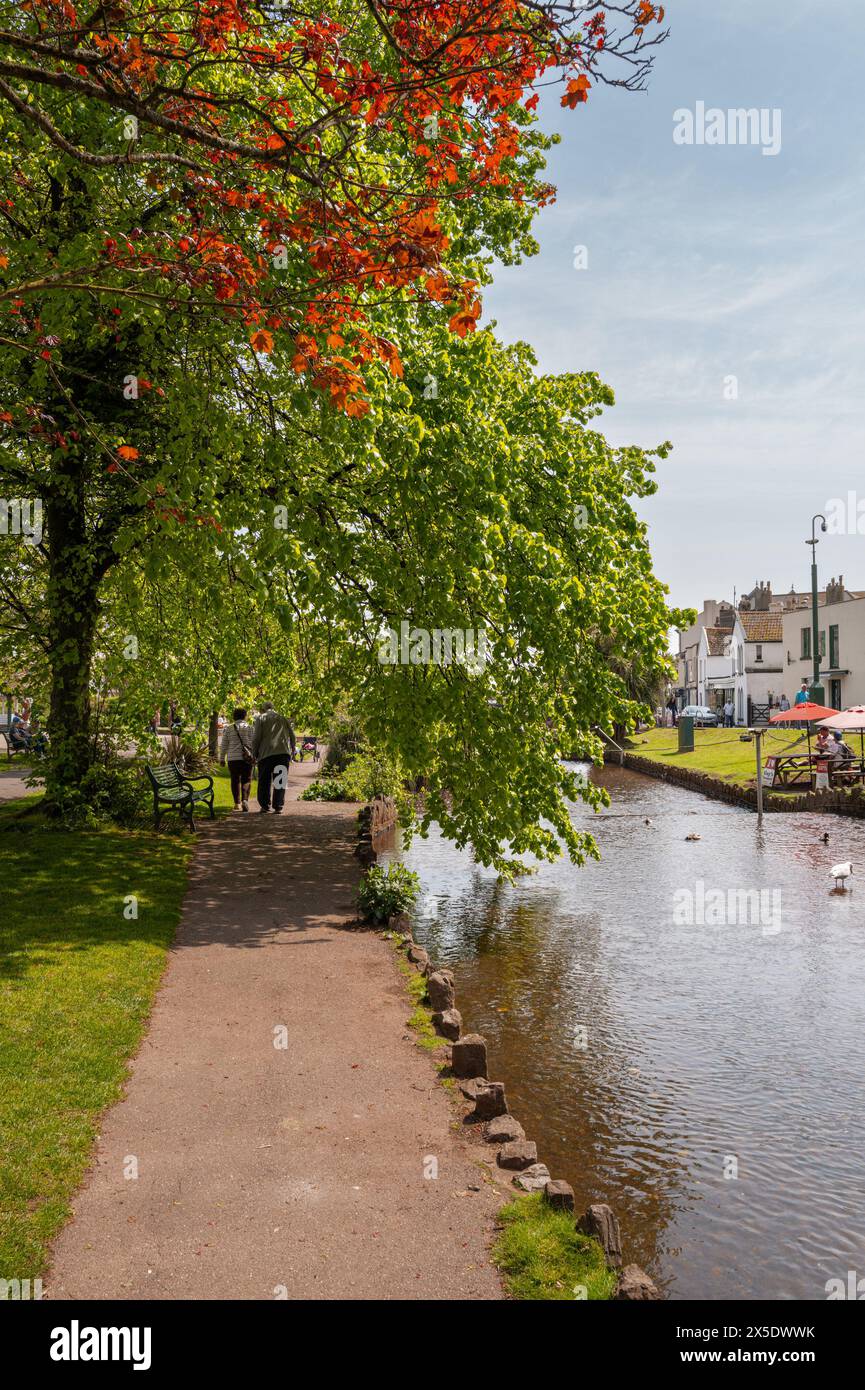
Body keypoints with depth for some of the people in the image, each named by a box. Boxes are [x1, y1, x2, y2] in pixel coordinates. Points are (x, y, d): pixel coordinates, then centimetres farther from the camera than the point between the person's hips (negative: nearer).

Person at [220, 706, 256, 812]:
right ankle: (245, 800, -15)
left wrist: (222, 759, 13)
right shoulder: (251, 728, 5)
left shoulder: (229, 729, 6)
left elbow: (223, 745, 7)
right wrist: (255, 758, 9)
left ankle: (237, 803, 9)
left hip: (232, 758, 1)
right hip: (247, 758, -1)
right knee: (246, 780, 4)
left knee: (235, 780, 9)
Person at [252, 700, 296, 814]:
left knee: (264, 781, 9)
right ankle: (278, 807, -2)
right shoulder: (283, 719, 17)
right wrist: (293, 752, 23)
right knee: (280, 781, 3)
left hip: (266, 753, -2)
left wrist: (254, 753, 6)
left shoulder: (261, 718, 6)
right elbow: (292, 737, 15)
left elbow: (256, 738, -2)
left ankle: (264, 805, 12)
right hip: (283, 752, 2)